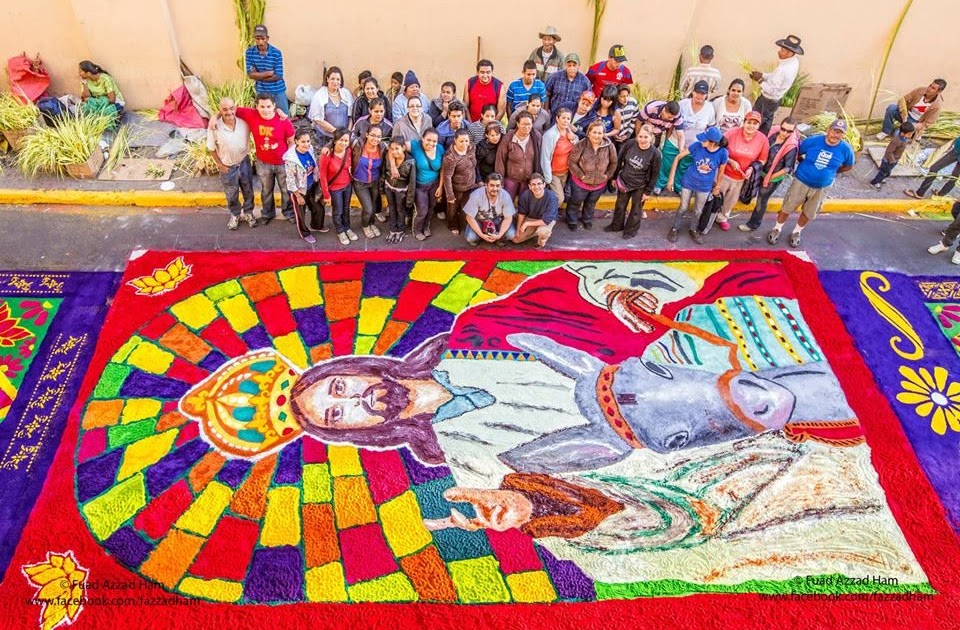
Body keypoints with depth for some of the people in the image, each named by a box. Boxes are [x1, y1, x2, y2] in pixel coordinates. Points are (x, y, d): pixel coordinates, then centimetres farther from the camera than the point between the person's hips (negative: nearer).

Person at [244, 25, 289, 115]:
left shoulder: (276, 53, -14)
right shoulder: (249, 52, -8)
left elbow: (278, 76, -17)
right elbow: (250, 74, -13)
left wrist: (258, 76, -14)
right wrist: (269, 72, -17)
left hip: (278, 90, -2)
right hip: (261, 91, 2)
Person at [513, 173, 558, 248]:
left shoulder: (551, 197, -34)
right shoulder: (525, 195, -25)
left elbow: (546, 221, -32)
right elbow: (521, 213, -7)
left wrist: (527, 224, -26)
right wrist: (518, 230, -2)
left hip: (547, 220, -3)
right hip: (530, 218, 4)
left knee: (542, 231, -36)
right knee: (515, 239, 0)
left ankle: (541, 243, 0)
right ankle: (536, 231, 21)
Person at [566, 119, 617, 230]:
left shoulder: (609, 146, -18)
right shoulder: (581, 145, -25)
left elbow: (613, 163, -3)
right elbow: (571, 162, -17)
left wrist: (607, 175, -7)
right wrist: (581, 175, -19)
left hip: (599, 183, 3)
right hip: (580, 182, -3)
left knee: (591, 203, 28)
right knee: (576, 202, 20)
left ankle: (587, 219, 54)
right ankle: (572, 221, 45)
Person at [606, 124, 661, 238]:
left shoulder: (655, 154, -24)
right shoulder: (629, 144, -18)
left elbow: (654, 174, -13)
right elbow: (619, 161, -3)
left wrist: (648, 191, -9)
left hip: (640, 187, -3)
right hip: (623, 181, 3)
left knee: (636, 209, 16)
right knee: (620, 206, 22)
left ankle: (631, 230, 37)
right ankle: (617, 225, 44)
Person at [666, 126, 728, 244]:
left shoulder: (722, 153, -23)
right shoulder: (697, 145, -24)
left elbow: (720, 171, -4)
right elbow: (678, 157, -14)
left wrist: (717, 187, 9)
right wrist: (671, 177, -14)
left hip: (704, 187, 1)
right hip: (688, 182, -1)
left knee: (698, 211, 18)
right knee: (683, 208, 14)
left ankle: (694, 230, 43)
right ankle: (675, 229, 36)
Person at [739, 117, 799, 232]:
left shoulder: (791, 146, -27)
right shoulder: (774, 131, -11)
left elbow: (788, 168, -22)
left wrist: (770, 177, -17)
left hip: (773, 178, -5)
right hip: (761, 171, 5)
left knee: (761, 201, 10)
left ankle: (753, 224, 28)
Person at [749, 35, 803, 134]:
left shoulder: (783, 69, -34)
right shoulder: (794, 61, -4)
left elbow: (771, 90, -28)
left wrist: (760, 80, -18)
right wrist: (762, 74, 0)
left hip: (767, 100, -9)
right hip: (777, 99, 9)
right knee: (766, 125, 24)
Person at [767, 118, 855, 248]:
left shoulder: (846, 149, -15)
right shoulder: (813, 140, -19)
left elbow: (848, 166, 4)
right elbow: (797, 153, -2)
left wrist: (830, 171, 2)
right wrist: (806, 165, -2)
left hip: (821, 187, 2)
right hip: (801, 182, -2)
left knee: (809, 213, 18)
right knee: (787, 207, 9)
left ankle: (796, 232, 41)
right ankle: (777, 229, 31)